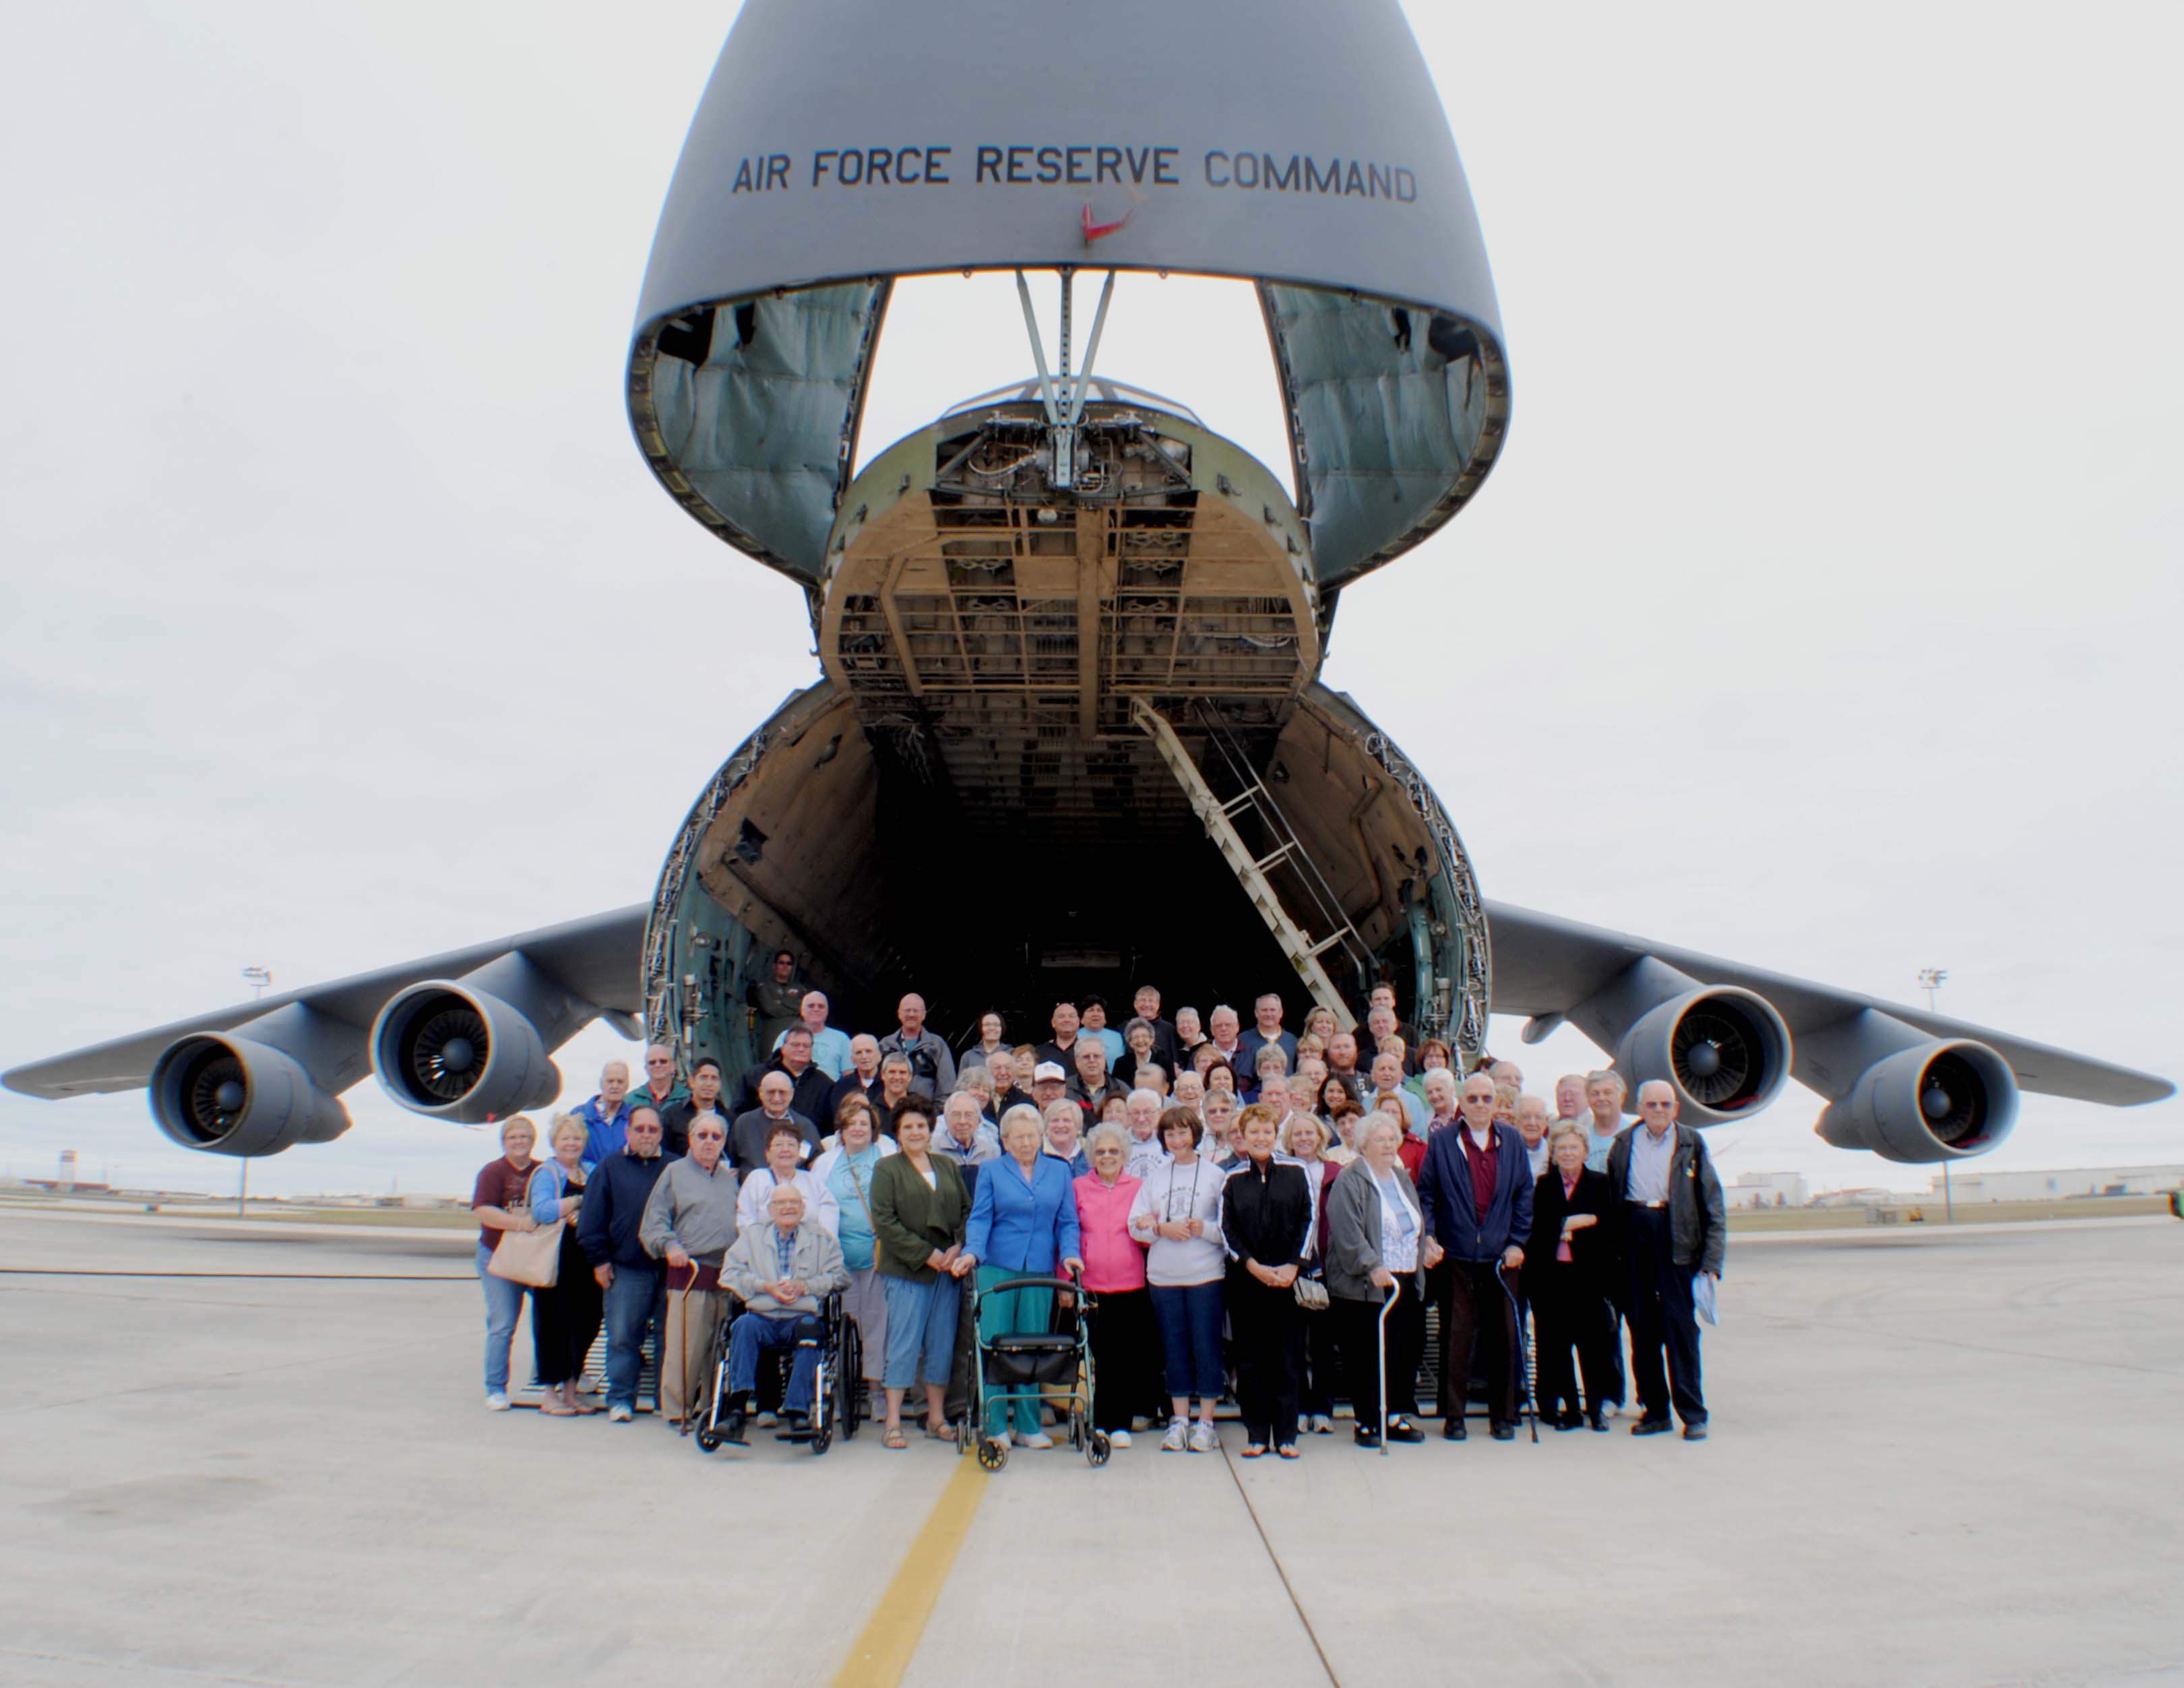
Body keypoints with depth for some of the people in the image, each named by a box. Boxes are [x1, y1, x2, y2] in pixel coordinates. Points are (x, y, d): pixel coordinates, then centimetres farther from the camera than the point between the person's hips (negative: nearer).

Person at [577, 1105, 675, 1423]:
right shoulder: (609, 1168, 7)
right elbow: (592, 1219, 5)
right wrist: (600, 1260, -1)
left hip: (669, 1269, 1)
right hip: (625, 1270, -1)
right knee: (622, 1337, -2)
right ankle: (621, 1400, 9)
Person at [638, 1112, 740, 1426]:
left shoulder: (731, 1178, 21)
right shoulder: (675, 1172, 9)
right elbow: (653, 1222, 2)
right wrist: (669, 1246, -16)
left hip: (727, 1277, 4)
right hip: (688, 1273, -4)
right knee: (684, 1346, -7)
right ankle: (676, 1409, 2)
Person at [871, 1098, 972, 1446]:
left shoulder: (948, 1166, 15)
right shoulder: (887, 1170, 2)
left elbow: (968, 1210, 12)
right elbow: (884, 1221, -7)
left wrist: (959, 1248, -6)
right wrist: (926, 1254, -12)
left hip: (948, 1270, 4)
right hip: (907, 1271, -4)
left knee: (942, 1344, 7)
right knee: (904, 1345, -5)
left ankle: (936, 1416, 17)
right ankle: (893, 1423, 1)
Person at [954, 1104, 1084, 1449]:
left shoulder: (1060, 1171, 12)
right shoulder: (991, 1171, 8)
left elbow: (1067, 1221, 10)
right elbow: (980, 1218, 0)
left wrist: (1069, 1254, -7)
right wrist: (972, 1252, -16)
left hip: (1040, 1271, 1)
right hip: (998, 1268, -1)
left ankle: (1029, 1427, 13)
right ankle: (995, 1426, 5)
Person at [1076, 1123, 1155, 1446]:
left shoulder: (1139, 1189, 9)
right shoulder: (1079, 1188, 8)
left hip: (1131, 1286, 0)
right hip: (1089, 1286, 0)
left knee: (1127, 1356, 0)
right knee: (1094, 1355, 1)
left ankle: (1121, 1424, 11)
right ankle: (1097, 1423, 12)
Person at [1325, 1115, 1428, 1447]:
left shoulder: (1402, 1178, 16)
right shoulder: (1350, 1182, -8)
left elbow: (1418, 1225, 25)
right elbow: (1348, 1232, -18)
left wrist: (1420, 1260, 16)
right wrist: (1372, 1266, -26)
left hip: (1408, 1282, 7)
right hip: (1365, 1286, -7)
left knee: (1407, 1351, 6)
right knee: (1369, 1356, -3)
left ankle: (1397, 1416, 19)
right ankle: (1367, 1423, 7)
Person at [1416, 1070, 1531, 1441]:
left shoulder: (1513, 1143, 8)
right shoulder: (1441, 1143, 3)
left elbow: (1524, 1195, 8)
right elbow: (1425, 1194, 3)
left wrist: (1517, 1242, 0)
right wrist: (1428, 1237, -8)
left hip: (1502, 1255, 2)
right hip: (1457, 1254, -2)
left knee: (1503, 1335, 6)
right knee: (1456, 1336, 2)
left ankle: (1503, 1414, 17)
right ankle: (1453, 1415, 10)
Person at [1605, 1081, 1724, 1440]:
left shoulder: (1691, 1144, 3)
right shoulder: (1624, 1144, 9)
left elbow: (1712, 1205, 1)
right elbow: (1611, 1199, 9)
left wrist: (1712, 1259, -7)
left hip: (1677, 1238, -2)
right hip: (1635, 1234, 3)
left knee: (1681, 1325, -4)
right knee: (1642, 1326, 7)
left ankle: (1693, 1413, 5)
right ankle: (1655, 1409, 17)